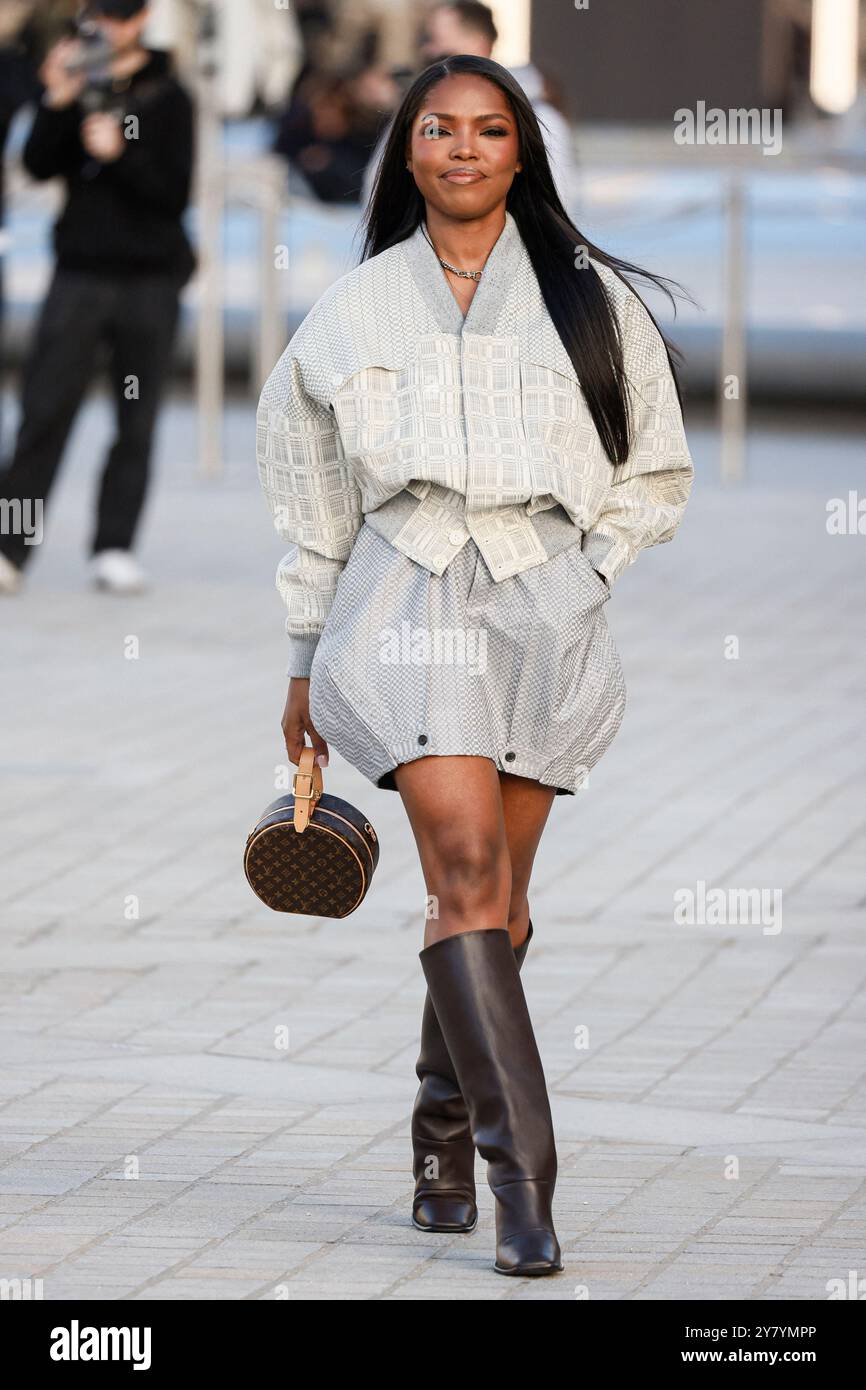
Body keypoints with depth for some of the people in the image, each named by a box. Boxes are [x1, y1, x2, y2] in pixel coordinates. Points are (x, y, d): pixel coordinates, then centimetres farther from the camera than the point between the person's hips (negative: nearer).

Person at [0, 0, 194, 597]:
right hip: (80, 273, 1)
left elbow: (174, 193, -6)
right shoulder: (78, 81, 7)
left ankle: (115, 547, 9)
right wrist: (58, 104, -15)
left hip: (150, 280, -1)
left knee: (137, 423, 1)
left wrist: (120, 154, -19)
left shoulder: (167, 97, 1)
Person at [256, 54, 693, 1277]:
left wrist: (582, 578, 2)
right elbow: (312, 500, 16)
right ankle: (524, 1180, -22)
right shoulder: (353, 314, 8)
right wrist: (306, 665, 16)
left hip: (545, 613, 1)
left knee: (495, 893, 5)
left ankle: (445, 1141, 26)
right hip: (408, 609, -1)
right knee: (467, 868, -16)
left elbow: (656, 475, 14)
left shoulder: (591, 300, 6)